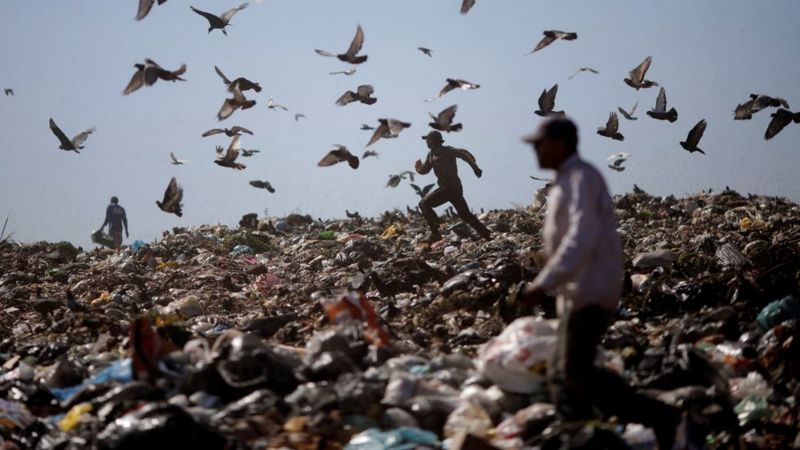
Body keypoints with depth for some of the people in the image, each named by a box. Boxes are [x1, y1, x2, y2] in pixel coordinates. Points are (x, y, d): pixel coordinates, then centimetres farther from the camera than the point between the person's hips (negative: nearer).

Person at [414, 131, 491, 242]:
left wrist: (474, 167, -36)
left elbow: (464, 153, -23)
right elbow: (424, 170, 19)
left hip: (451, 188, -9)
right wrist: (419, 169, -6)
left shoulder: (447, 151, -12)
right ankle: (487, 235, 13)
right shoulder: (431, 154, 14)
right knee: (465, 215, 13)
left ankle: (435, 233, -13)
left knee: (424, 203, -8)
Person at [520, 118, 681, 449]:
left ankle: (659, 417, -9)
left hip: (590, 293, -10)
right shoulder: (569, 180, 17)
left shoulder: (582, 178, -14)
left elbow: (581, 240, -25)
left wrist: (543, 284, -28)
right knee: (562, 374, 9)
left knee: (577, 371, -12)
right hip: (579, 293, 10)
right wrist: (547, 284, 20)